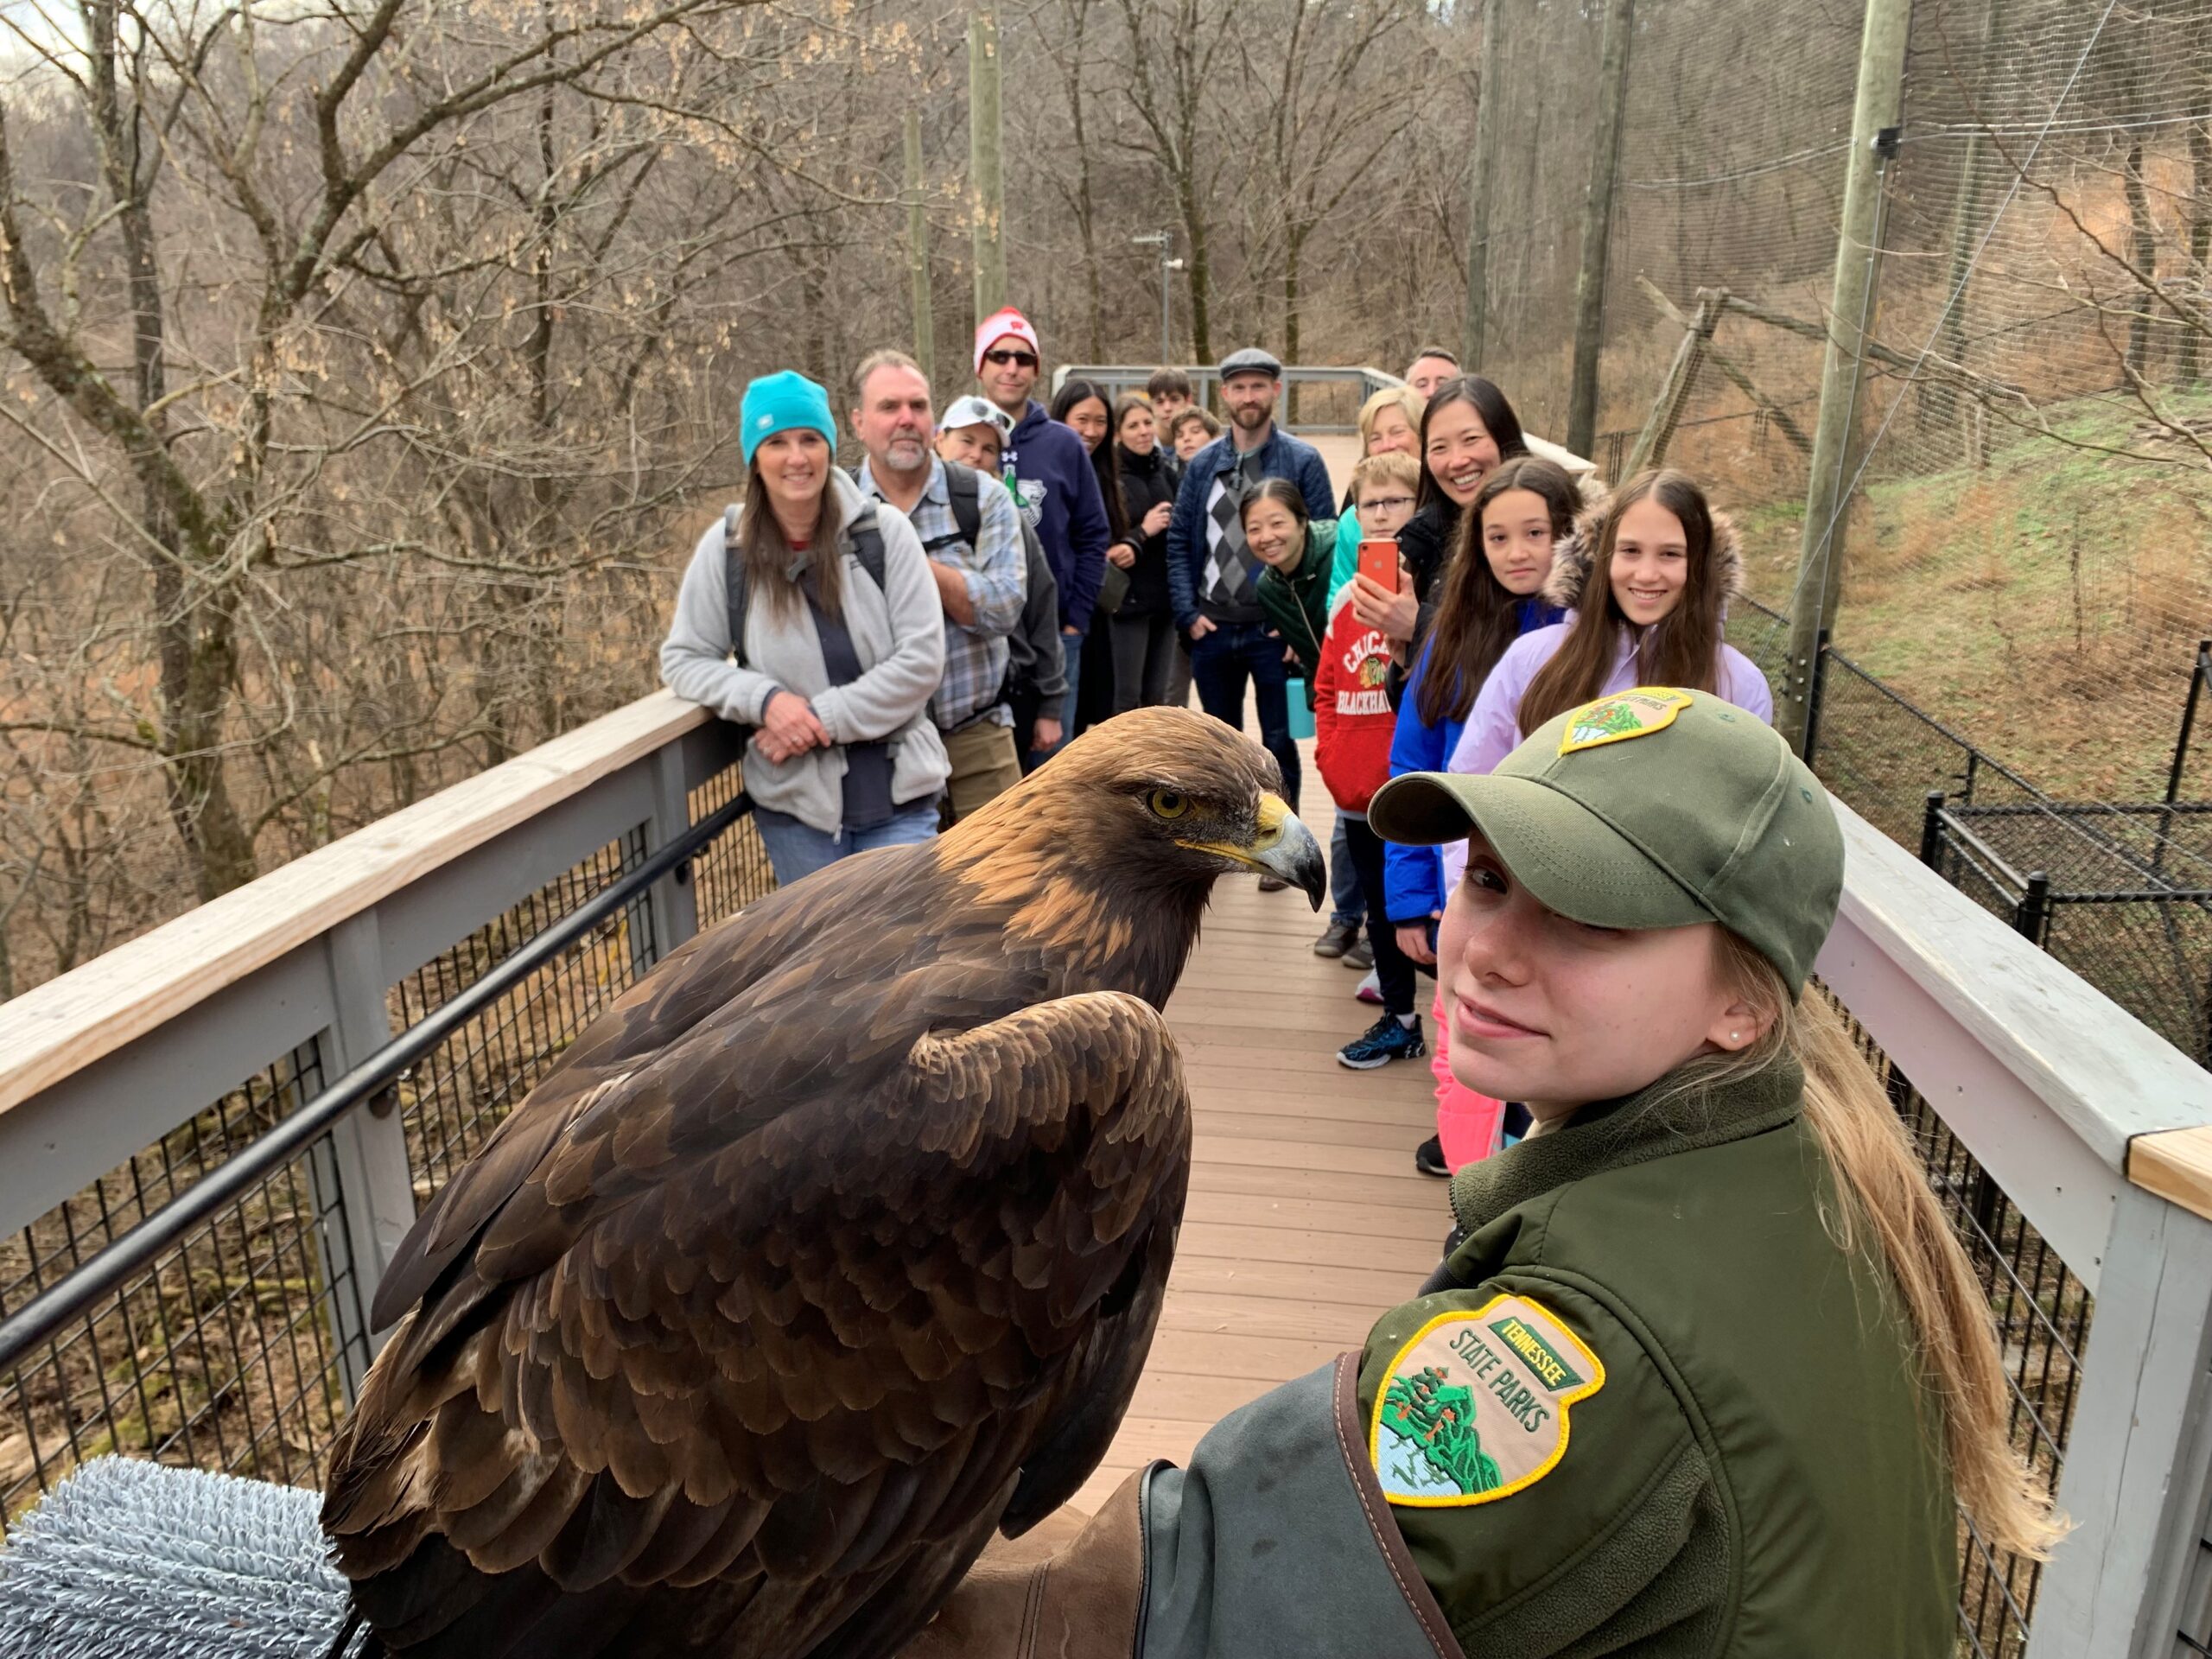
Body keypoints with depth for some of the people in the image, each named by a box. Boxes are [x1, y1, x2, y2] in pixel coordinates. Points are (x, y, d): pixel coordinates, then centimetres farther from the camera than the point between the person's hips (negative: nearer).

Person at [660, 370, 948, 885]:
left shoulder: (884, 530, -6)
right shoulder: (726, 546, -3)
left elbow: (921, 659, -10)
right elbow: (683, 658, 3)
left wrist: (824, 719, -16)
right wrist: (765, 698, -15)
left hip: (898, 798, -1)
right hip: (795, 804, 1)